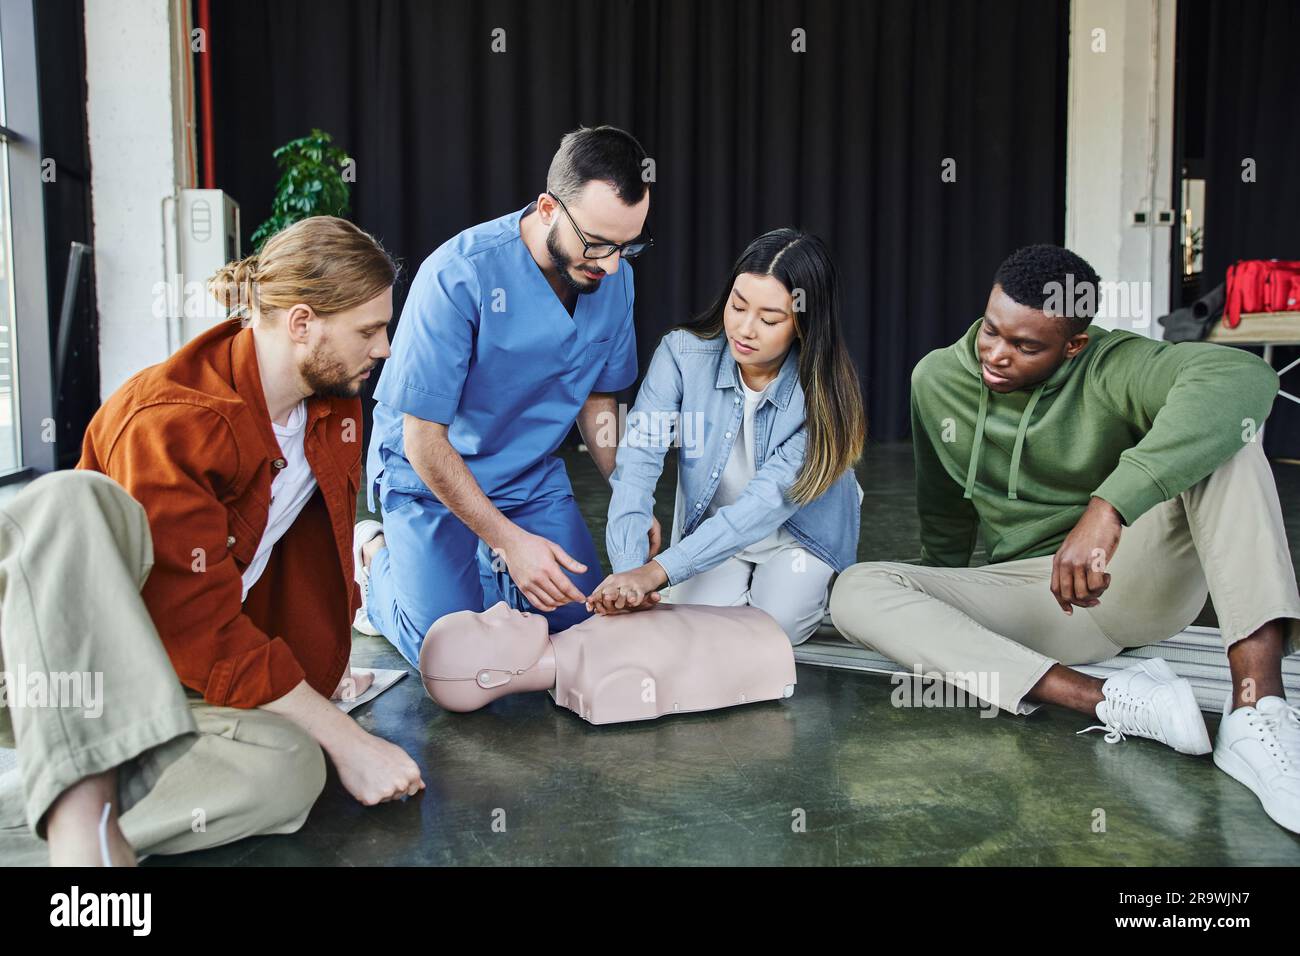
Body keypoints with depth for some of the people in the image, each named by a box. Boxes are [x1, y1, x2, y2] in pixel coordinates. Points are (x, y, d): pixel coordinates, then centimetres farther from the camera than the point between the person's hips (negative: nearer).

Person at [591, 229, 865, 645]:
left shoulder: (824, 393, -28)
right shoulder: (682, 354, -24)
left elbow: (766, 503, -34)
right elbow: (638, 460, -30)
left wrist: (656, 571, -44)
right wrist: (628, 568, -46)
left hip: (799, 531, -1)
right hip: (710, 527, 1)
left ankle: (812, 586, 16)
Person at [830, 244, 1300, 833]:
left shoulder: (1109, 368, -16)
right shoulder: (937, 380, -2)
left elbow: (1243, 376, -38)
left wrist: (1109, 506, -47)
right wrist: (933, 615, 24)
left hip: (1143, 579, -3)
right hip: (1035, 601, 3)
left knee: (1224, 431, -27)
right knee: (856, 591, -21)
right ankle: (1112, 704, -34)